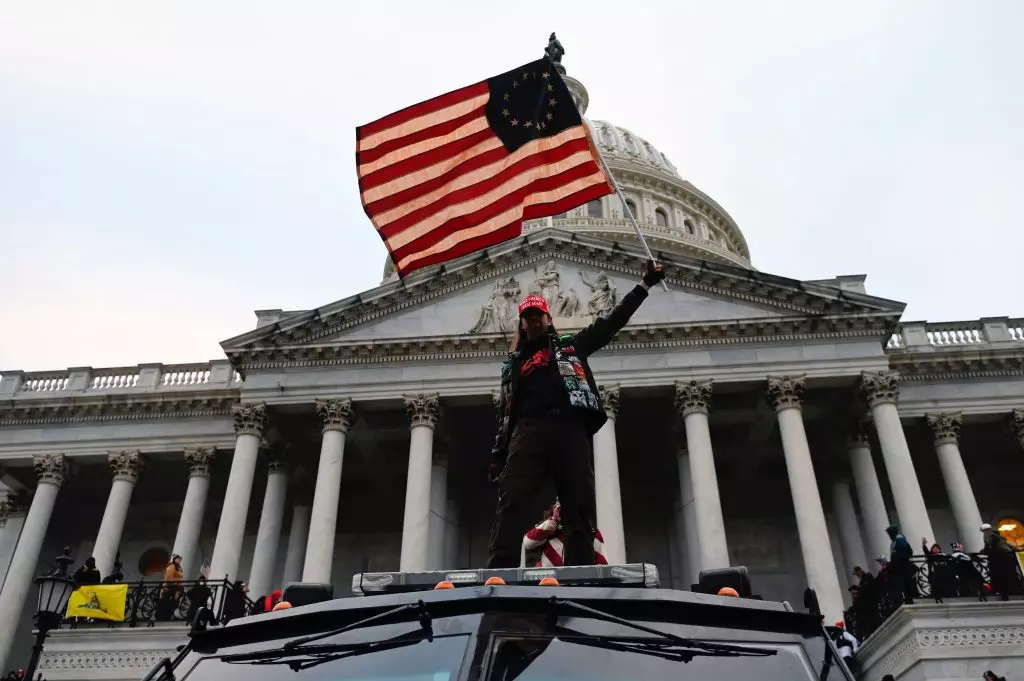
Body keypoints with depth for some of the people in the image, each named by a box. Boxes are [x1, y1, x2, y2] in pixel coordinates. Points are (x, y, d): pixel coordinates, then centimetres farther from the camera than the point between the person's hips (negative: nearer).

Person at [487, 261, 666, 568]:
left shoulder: (571, 345, 28)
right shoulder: (513, 364, 29)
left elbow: (611, 321, 25)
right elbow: (505, 412, 25)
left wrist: (644, 284, 22)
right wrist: (497, 453, 13)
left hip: (570, 429, 0)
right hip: (528, 429, 0)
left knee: (580, 508, -8)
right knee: (512, 503, -18)